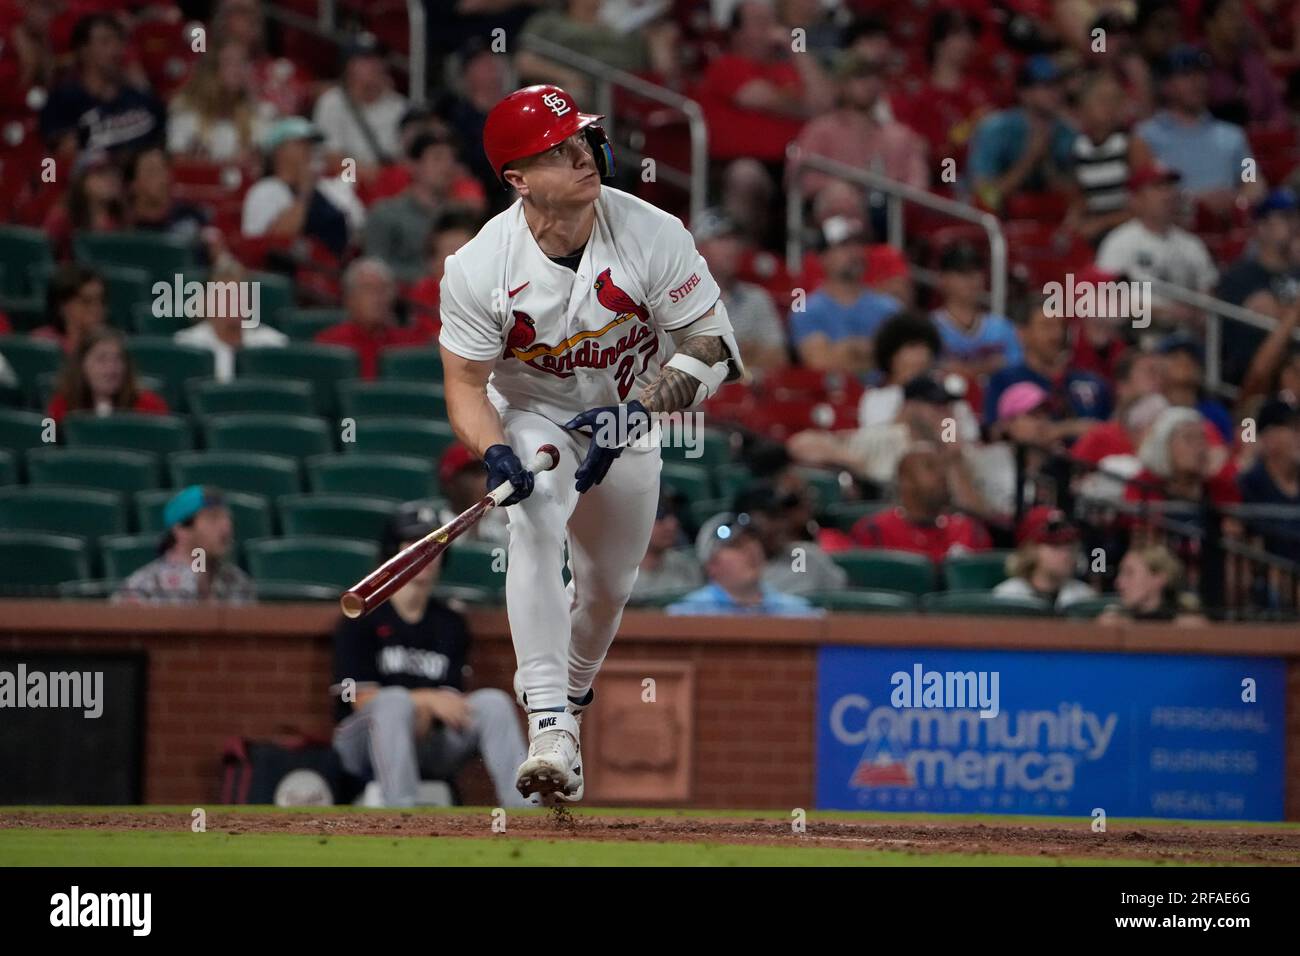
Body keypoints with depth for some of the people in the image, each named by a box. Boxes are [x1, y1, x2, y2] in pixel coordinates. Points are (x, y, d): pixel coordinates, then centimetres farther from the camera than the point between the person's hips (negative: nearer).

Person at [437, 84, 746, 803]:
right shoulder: (479, 266, -26)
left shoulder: (654, 236, -26)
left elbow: (713, 348, -21)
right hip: (531, 415, -2)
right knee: (536, 526, -30)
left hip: (628, 418, 2)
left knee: (609, 585, 14)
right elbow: (465, 383, -16)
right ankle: (551, 727, -35)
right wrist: (494, 453, -36)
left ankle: (569, 685, 48)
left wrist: (635, 413, -35)